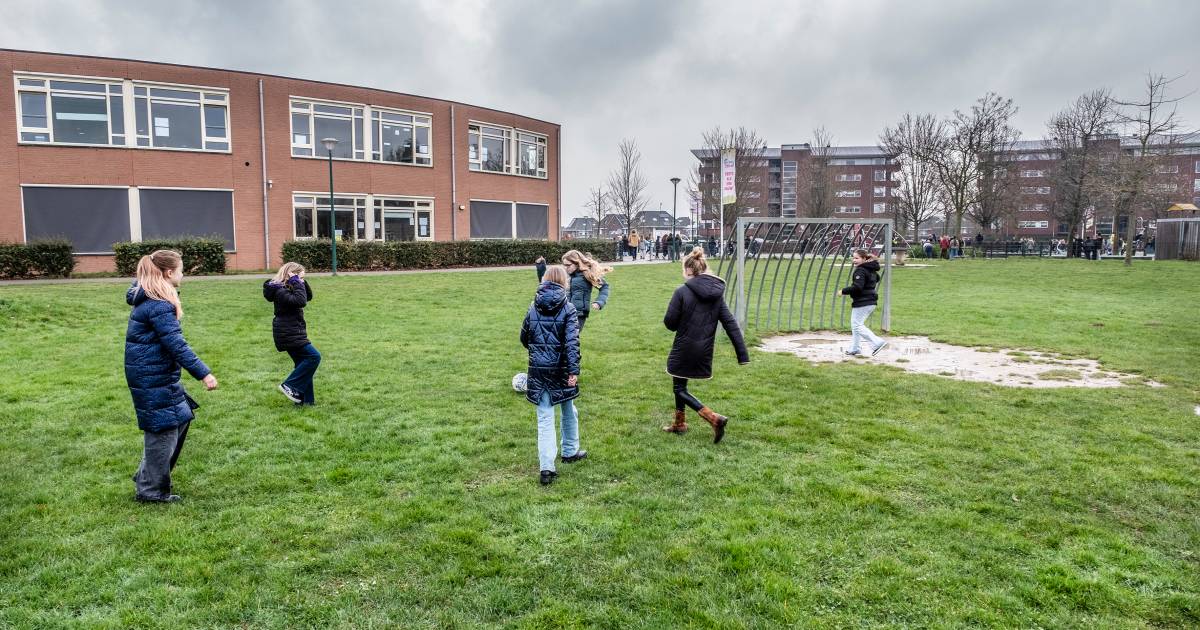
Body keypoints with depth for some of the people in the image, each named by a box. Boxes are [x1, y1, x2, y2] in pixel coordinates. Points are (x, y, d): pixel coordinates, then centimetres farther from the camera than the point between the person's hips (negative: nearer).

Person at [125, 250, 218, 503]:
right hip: (153, 378, -10)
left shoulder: (147, 298, 11)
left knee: (180, 419, 16)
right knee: (164, 428, 0)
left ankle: (147, 476, 26)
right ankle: (150, 490, 13)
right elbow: (176, 344, -27)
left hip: (154, 374, 10)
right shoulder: (159, 306, -21)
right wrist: (203, 373, -30)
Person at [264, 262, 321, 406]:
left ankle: (306, 400, 15)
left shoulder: (288, 288, 13)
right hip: (288, 334, -11)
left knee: (303, 364, 12)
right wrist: (297, 283, -22)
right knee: (314, 356, -13)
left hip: (291, 333, 11)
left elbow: (308, 297, 16)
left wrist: (303, 282, 3)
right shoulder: (280, 291, -17)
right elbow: (301, 301, -30)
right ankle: (289, 386, -6)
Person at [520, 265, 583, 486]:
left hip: (538, 369, 2)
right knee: (568, 411, 21)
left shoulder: (533, 308, 3)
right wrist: (574, 370, -19)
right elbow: (572, 341, -17)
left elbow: (524, 337, 12)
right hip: (561, 368, -2)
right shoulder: (567, 308, -8)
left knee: (545, 418, 3)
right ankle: (570, 452, 37)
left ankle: (546, 468, -5)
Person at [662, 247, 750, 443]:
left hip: (684, 349, -6)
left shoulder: (682, 291, -15)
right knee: (680, 384, 24)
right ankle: (679, 423, 33)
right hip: (704, 351, 6)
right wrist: (743, 354, -3)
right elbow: (730, 323, -2)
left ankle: (714, 418, -9)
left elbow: (669, 322, -12)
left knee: (679, 389, 7)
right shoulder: (717, 293, 1)